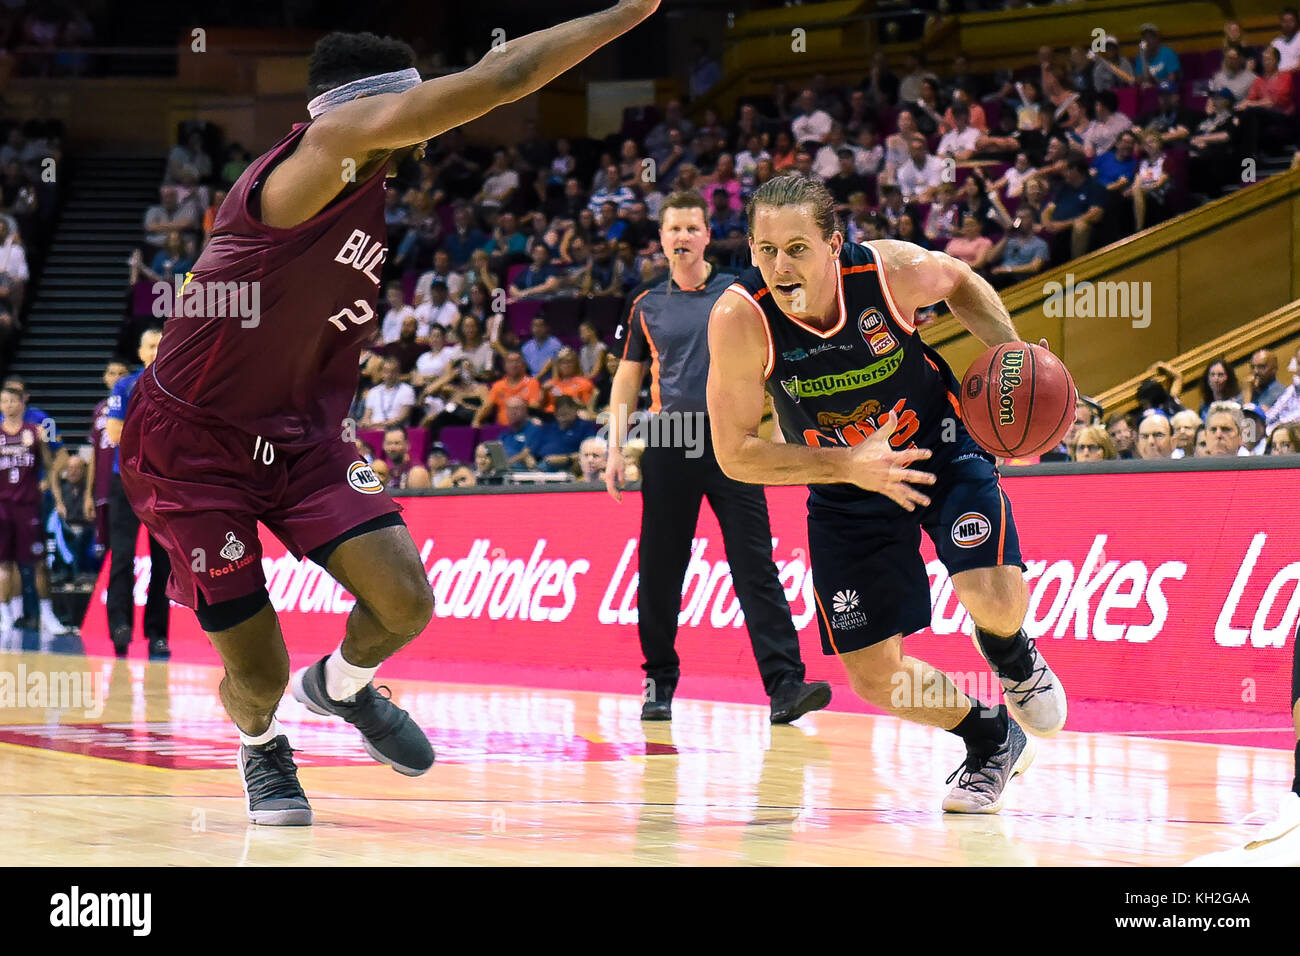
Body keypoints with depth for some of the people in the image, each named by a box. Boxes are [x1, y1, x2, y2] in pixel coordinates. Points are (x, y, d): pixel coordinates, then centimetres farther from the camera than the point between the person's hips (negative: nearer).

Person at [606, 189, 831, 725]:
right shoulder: (646, 305, 12)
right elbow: (628, 378, 15)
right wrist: (616, 448, 7)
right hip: (668, 445, 2)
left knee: (755, 566, -10)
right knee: (659, 572, 4)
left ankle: (785, 684, -17)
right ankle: (660, 684, 18)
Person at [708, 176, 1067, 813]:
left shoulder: (894, 271, -26)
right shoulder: (740, 319, -28)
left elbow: (960, 282, 1)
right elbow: (735, 454, -22)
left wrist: (1011, 350, -15)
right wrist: (849, 464, -32)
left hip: (938, 446, -1)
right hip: (842, 485, 1)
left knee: (995, 598, -25)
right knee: (875, 677, -2)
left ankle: (1016, 662, 15)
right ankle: (993, 742, 29)